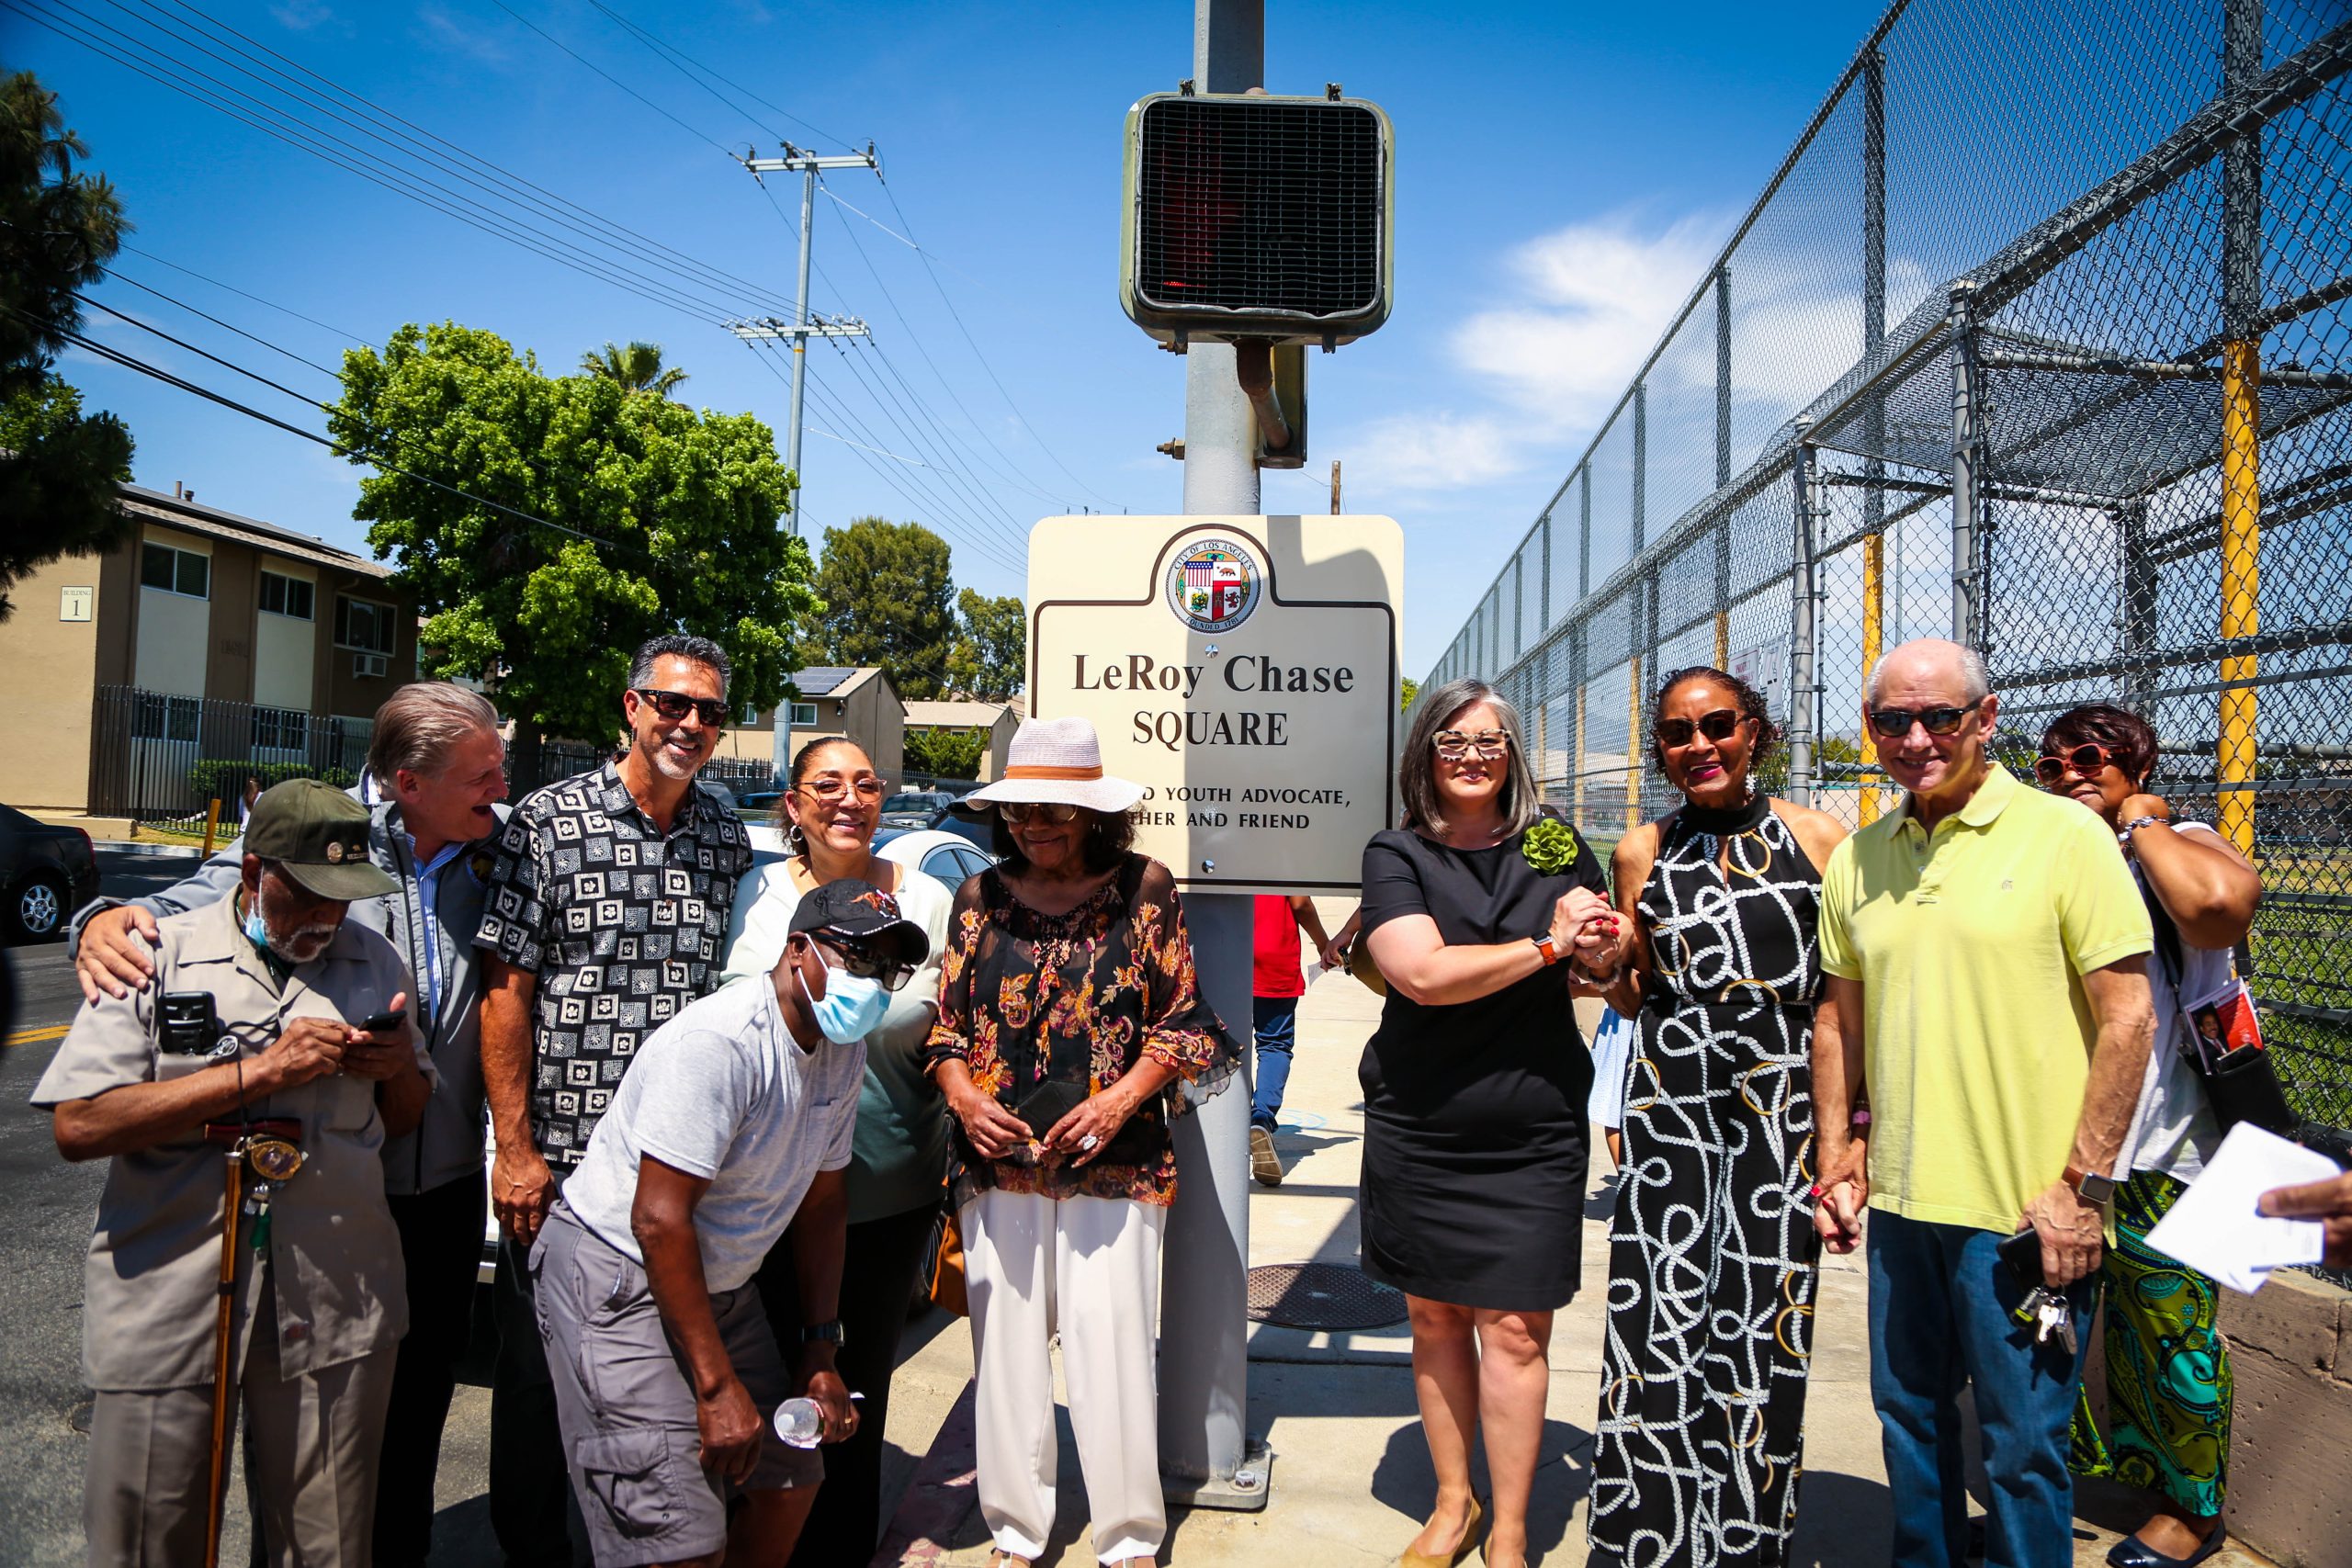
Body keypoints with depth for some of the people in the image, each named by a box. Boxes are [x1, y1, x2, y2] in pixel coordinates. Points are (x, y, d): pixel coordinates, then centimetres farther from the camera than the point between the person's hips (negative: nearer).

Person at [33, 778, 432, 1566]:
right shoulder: (158, 956, -2)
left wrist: (401, 1068, -4)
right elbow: (78, 1126, -12)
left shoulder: (374, 961, 11)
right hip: (170, 1304, -2)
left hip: (333, 1305, 3)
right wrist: (261, 1071, -16)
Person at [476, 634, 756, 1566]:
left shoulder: (728, 841, 6)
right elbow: (506, 992, -6)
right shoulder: (547, 823, -5)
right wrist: (515, 1149, -9)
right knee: (537, 1371, 10)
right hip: (561, 1155, -3)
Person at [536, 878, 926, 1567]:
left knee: (792, 1483, 11)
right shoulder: (720, 1041, -26)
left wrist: (820, 1351, 7)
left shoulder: (844, 1052, 1)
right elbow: (659, 1217, -27)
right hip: (618, 1275, -8)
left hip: (720, 1281, 9)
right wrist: (717, 1386, -23)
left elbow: (822, 1201, 9)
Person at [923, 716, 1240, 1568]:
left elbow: (1182, 1019, 2)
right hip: (998, 1160, 3)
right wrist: (962, 1096, -6)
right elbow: (945, 1022, 11)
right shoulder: (980, 896, 7)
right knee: (1005, 1344, 9)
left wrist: (1122, 1098, -10)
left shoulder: (1144, 888, 0)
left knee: (1111, 1341, 0)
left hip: (1113, 1162, -2)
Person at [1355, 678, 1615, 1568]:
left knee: (1514, 1329, 1)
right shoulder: (1396, 856, -2)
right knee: (1434, 1318, 12)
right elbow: (1422, 971, -18)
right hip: (1417, 1128, 0)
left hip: (1532, 1131, 0)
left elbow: (1610, 963, 18)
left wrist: (1599, 946, -6)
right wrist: (1546, 944, -14)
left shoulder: (1557, 849, 6)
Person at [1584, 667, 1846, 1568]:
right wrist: (1606, 958, -7)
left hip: (1781, 1106, -1)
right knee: (1659, 1316, 1)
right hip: (1669, 1108, 2)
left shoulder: (1818, 840, 1)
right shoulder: (1642, 852, 8)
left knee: (1759, 1319, 4)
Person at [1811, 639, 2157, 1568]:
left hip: (2027, 1212, -5)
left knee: (2023, 1447, 7)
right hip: (1899, 1202, 5)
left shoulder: (2065, 835, -8)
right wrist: (1835, 1164, 9)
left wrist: (2082, 1185, -13)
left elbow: (2128, 1019, -10)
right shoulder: (1856, 860, 6)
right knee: (1909, 1419, 19)